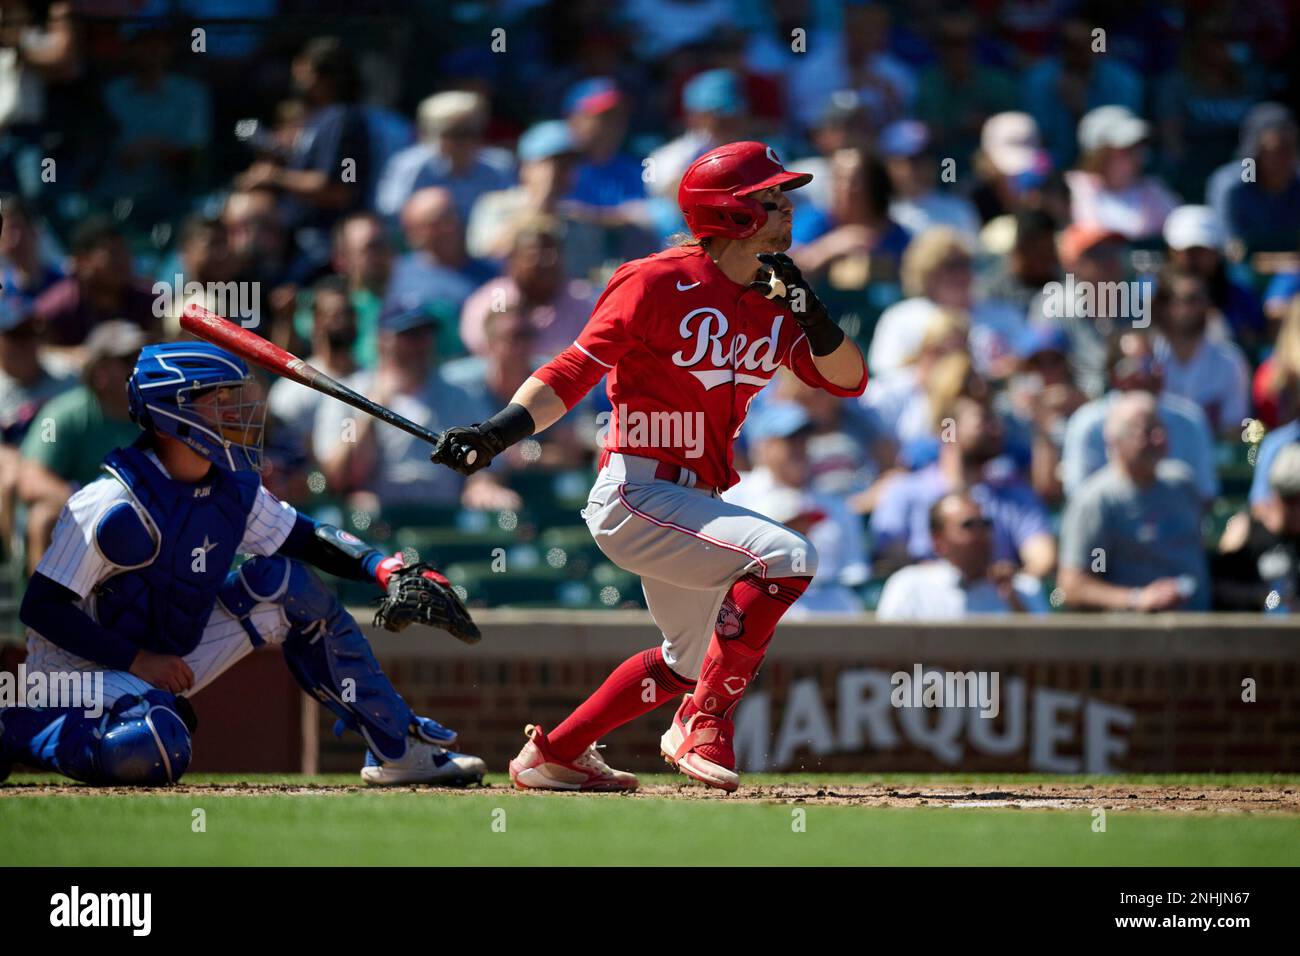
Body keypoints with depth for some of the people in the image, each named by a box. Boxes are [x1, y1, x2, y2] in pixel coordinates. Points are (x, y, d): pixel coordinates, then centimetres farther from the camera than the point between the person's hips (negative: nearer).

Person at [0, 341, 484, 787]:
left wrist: (381, 567, -13)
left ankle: (396, 745, 3)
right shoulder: (113, 505, -25)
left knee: (288, 585, -1)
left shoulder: (232, 489, -3)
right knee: (154, 753, -39)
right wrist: (137, 660, -26)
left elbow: (307, 540, 6)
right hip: (86, 668, -8)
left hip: (172, 657, 8)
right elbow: (40, 608, -23)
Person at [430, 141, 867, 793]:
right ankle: (703, 725, -16)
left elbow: (848, 380, 5)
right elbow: (576, 369, -13)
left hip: (693, 504, 9)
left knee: (691, 662, 22)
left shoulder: (774, 301, 9)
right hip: (635, 497, -9)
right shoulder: (659, 283, -12)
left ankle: (552, 754, 35)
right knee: (787, 556, -26)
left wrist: (811, 315, -13)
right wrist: (498, 432, -26)